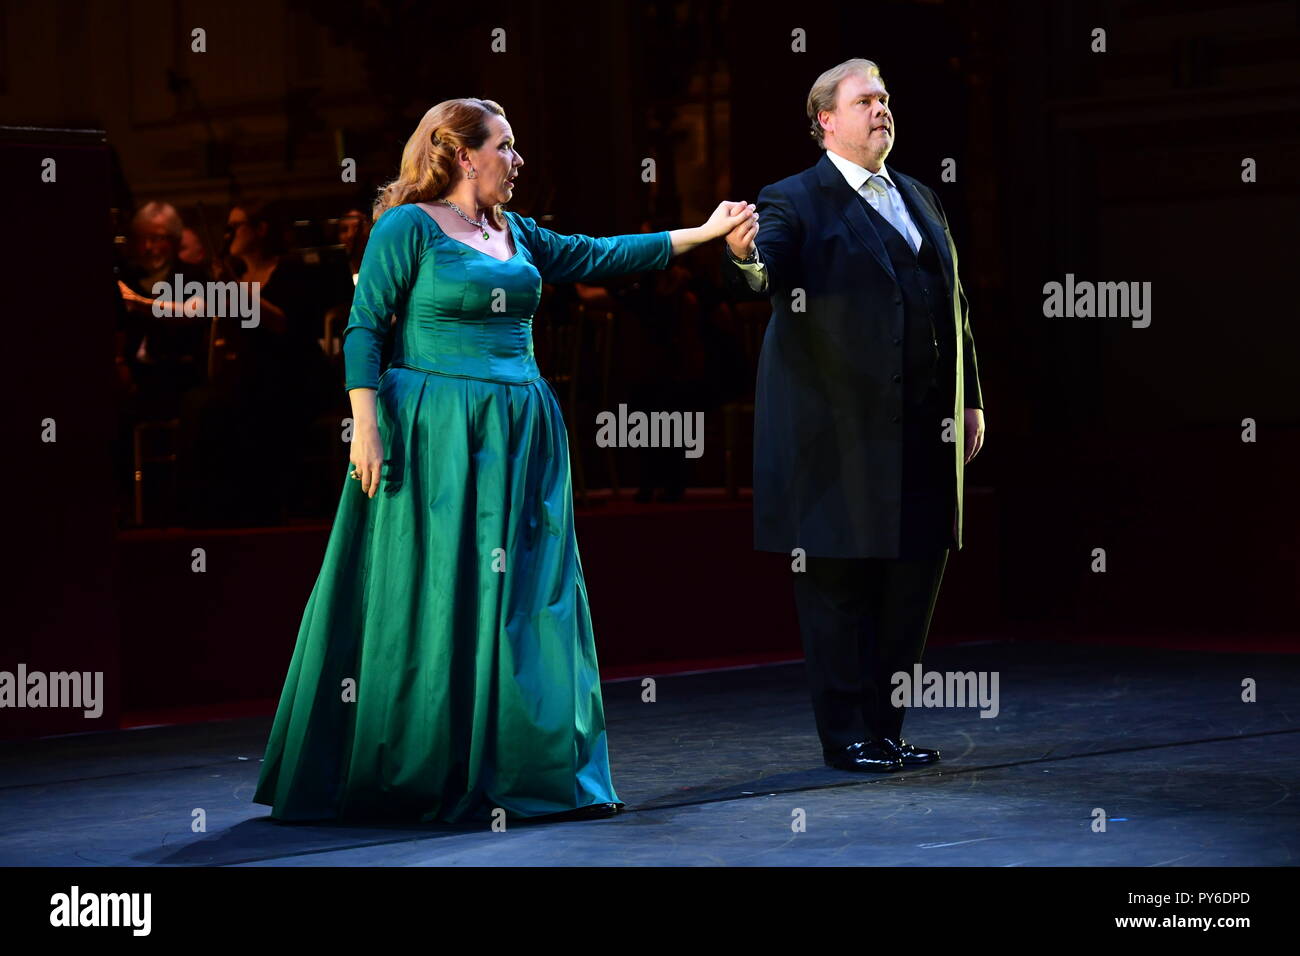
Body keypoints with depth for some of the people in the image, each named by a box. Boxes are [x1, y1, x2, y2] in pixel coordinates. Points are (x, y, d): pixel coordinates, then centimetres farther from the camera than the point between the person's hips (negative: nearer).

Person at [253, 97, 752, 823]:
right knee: (432, 600, -4)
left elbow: (597, 256, 17)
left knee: (523, 597, 6)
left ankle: (524, 775, 11)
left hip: (520, 436, 7)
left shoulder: (515, 234, 15)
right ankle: (421, 780, 5)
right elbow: (364, 329, -8)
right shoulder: (409, 226, -5)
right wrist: (366, 428, -16)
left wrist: (704, 233, 14)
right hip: (437, 436, -7)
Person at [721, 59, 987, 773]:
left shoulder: (919, 199, 18)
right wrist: (744, 256, -46)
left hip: (921, 434, 7)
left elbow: (953, 305, 21)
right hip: (839, 435, -7)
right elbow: (765, 272, -22)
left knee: (914, 575, 9)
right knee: (838, 585, 0)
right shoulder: (796, 202, -3)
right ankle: (845, 735, 8)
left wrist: (968, 399, 16)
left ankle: (884, 729, 20)